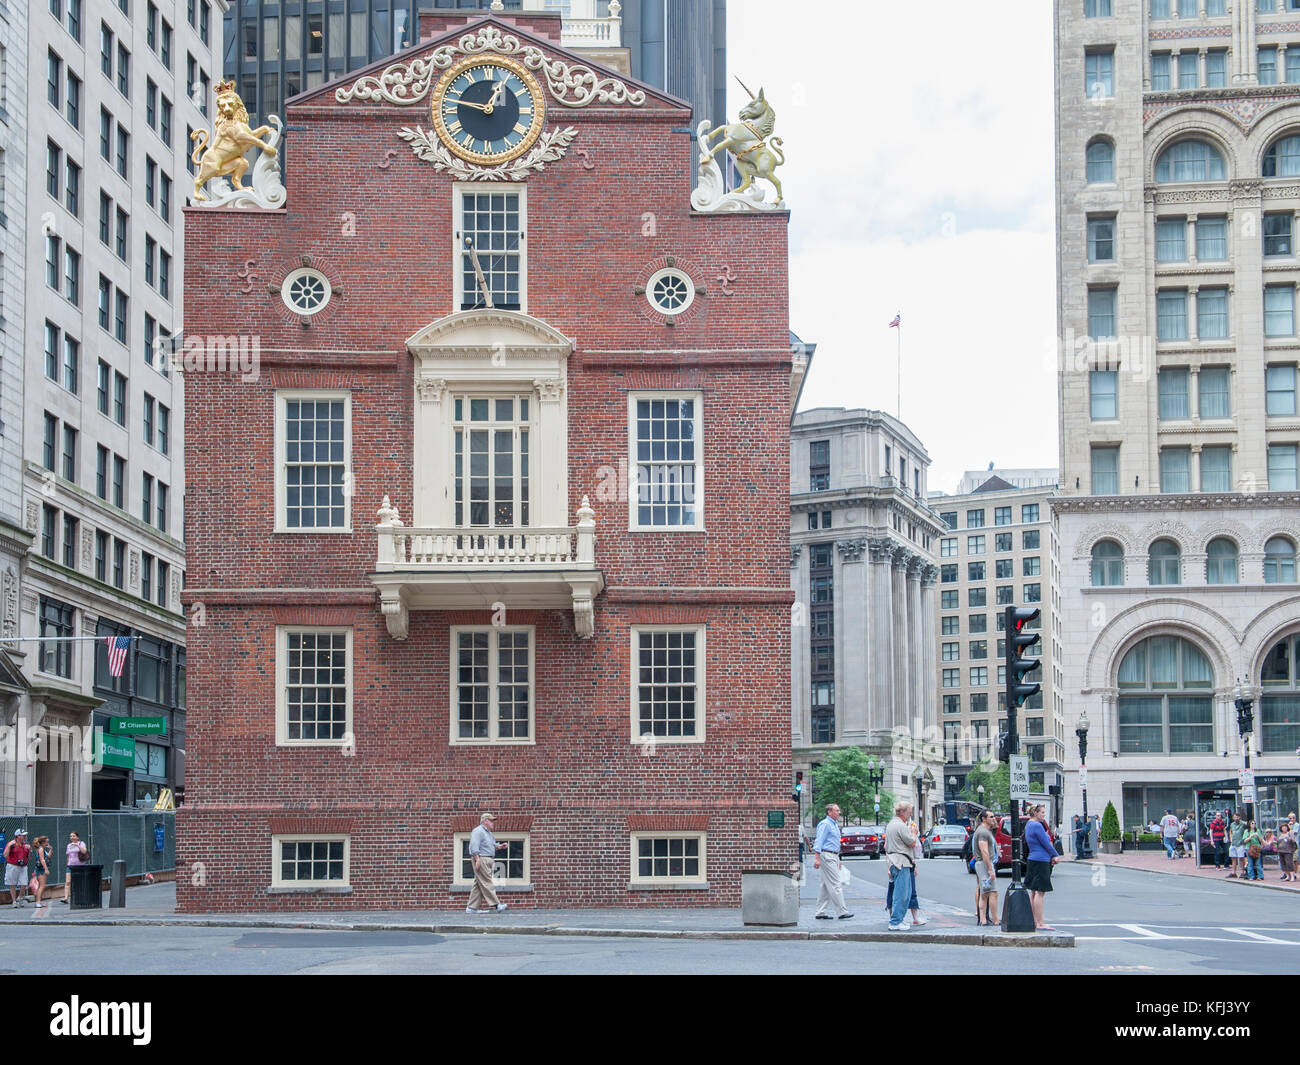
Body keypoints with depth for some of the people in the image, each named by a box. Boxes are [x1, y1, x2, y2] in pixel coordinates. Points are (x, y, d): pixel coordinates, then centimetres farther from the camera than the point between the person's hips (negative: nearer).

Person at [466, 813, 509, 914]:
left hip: (488, 860, 10)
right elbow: (474, 847, -18)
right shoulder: (478, 831, -9)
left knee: (479, 885, 8)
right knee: (486, 883, -11)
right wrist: (477, 860, -25)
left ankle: (472, 907, 8)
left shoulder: (489, 833, 23)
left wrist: (500, 846, 7)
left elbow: (493, 845, 27)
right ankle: (496, 904, -17)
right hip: (481, 859, -10)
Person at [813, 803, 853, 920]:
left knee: (826, 885, 9)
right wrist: (817, 858, -24)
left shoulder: (835, 824, 20)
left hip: (833, 856, 10)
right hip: (826, 856, -10)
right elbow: (819, 841, -17)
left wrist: (838, 859, 26)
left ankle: (820, 912, 11)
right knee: (835, 884, -11)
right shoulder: (825, 824, -10)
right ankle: (841, 911, -11)